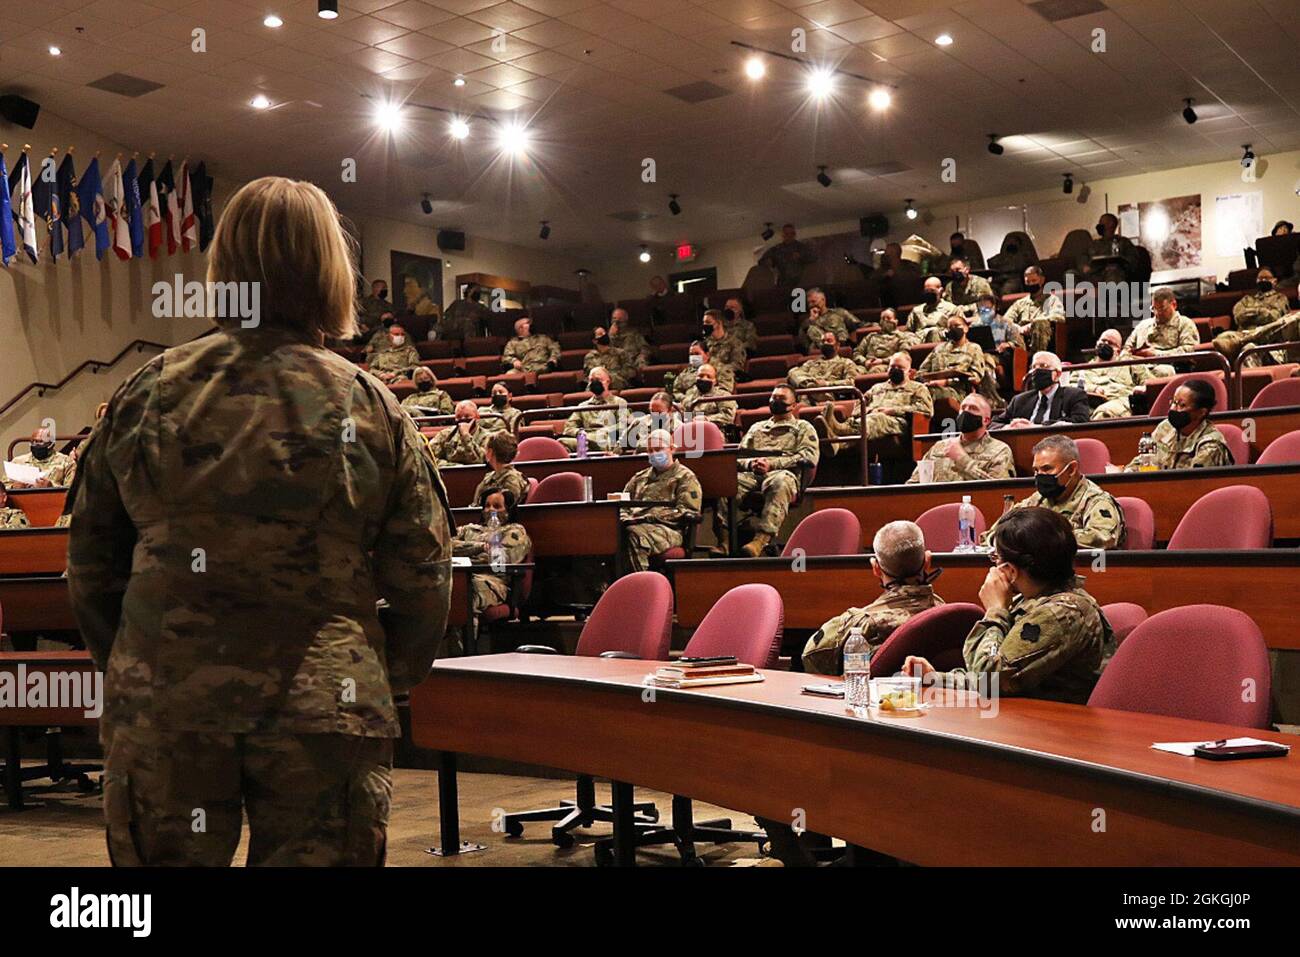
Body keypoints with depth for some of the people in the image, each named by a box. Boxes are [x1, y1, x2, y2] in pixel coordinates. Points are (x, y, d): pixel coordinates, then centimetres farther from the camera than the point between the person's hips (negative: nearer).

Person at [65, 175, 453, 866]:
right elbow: (422, 575, -1)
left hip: (159, 710, 2)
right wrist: (388, 678, 15)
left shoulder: (146, 392, 1)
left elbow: (91, 562, 9)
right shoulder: (370, 406, -4)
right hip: (326, 712, -1)